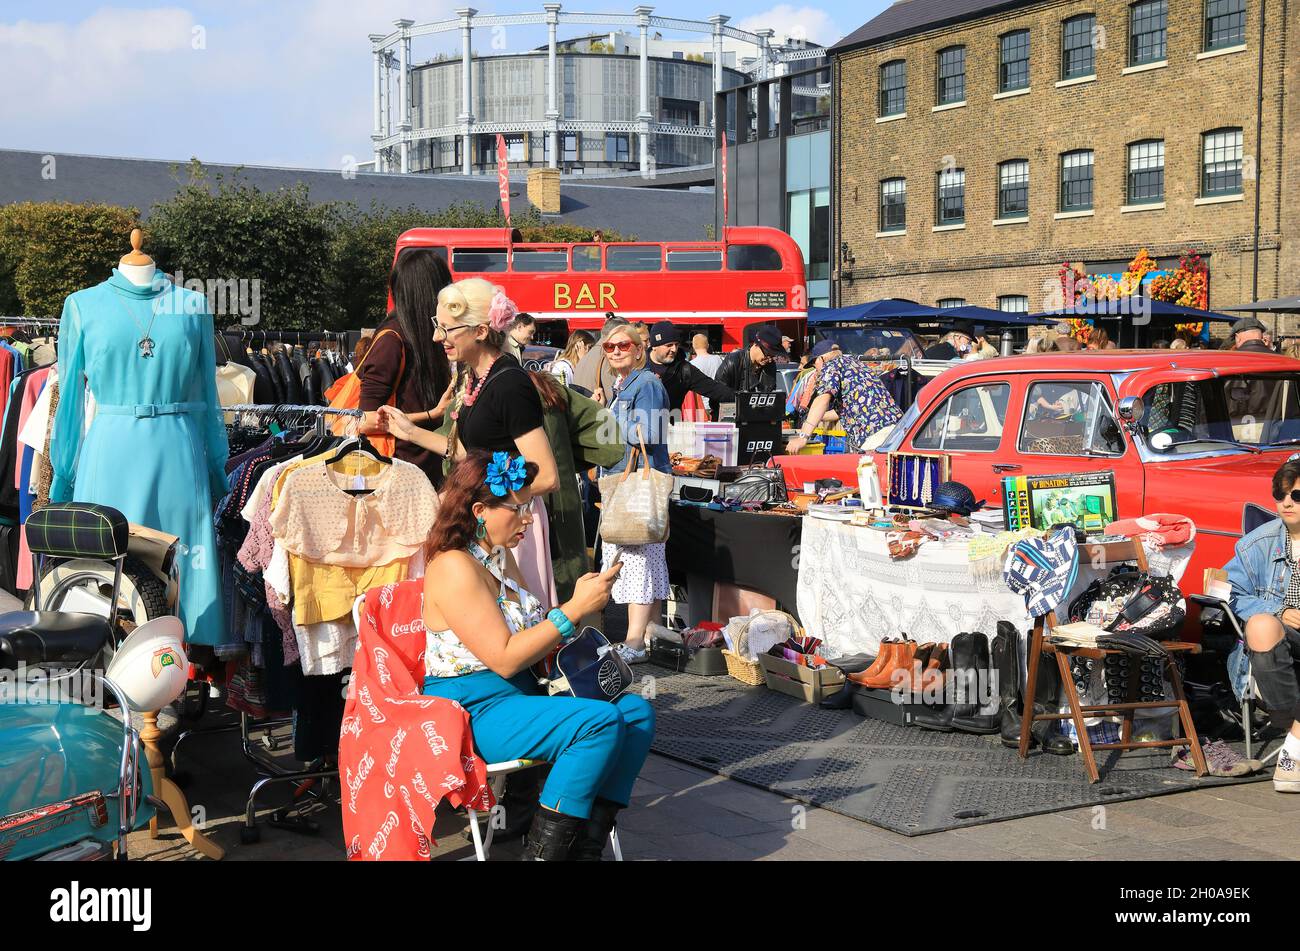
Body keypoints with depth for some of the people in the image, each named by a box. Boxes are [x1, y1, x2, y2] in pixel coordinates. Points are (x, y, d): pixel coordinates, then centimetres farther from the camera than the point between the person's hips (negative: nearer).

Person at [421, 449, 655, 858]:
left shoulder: (500, 555, 12)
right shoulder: (454, 567, -18)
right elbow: (504, 659, -21)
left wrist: (582, 598, 2)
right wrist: (575, 610, -20)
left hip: (520, 695, 10)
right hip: (473, 713, -10)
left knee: (637, 711, -5)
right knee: (601, 721, -28)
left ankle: (586, 846, -6)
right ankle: (545, 850, -16)